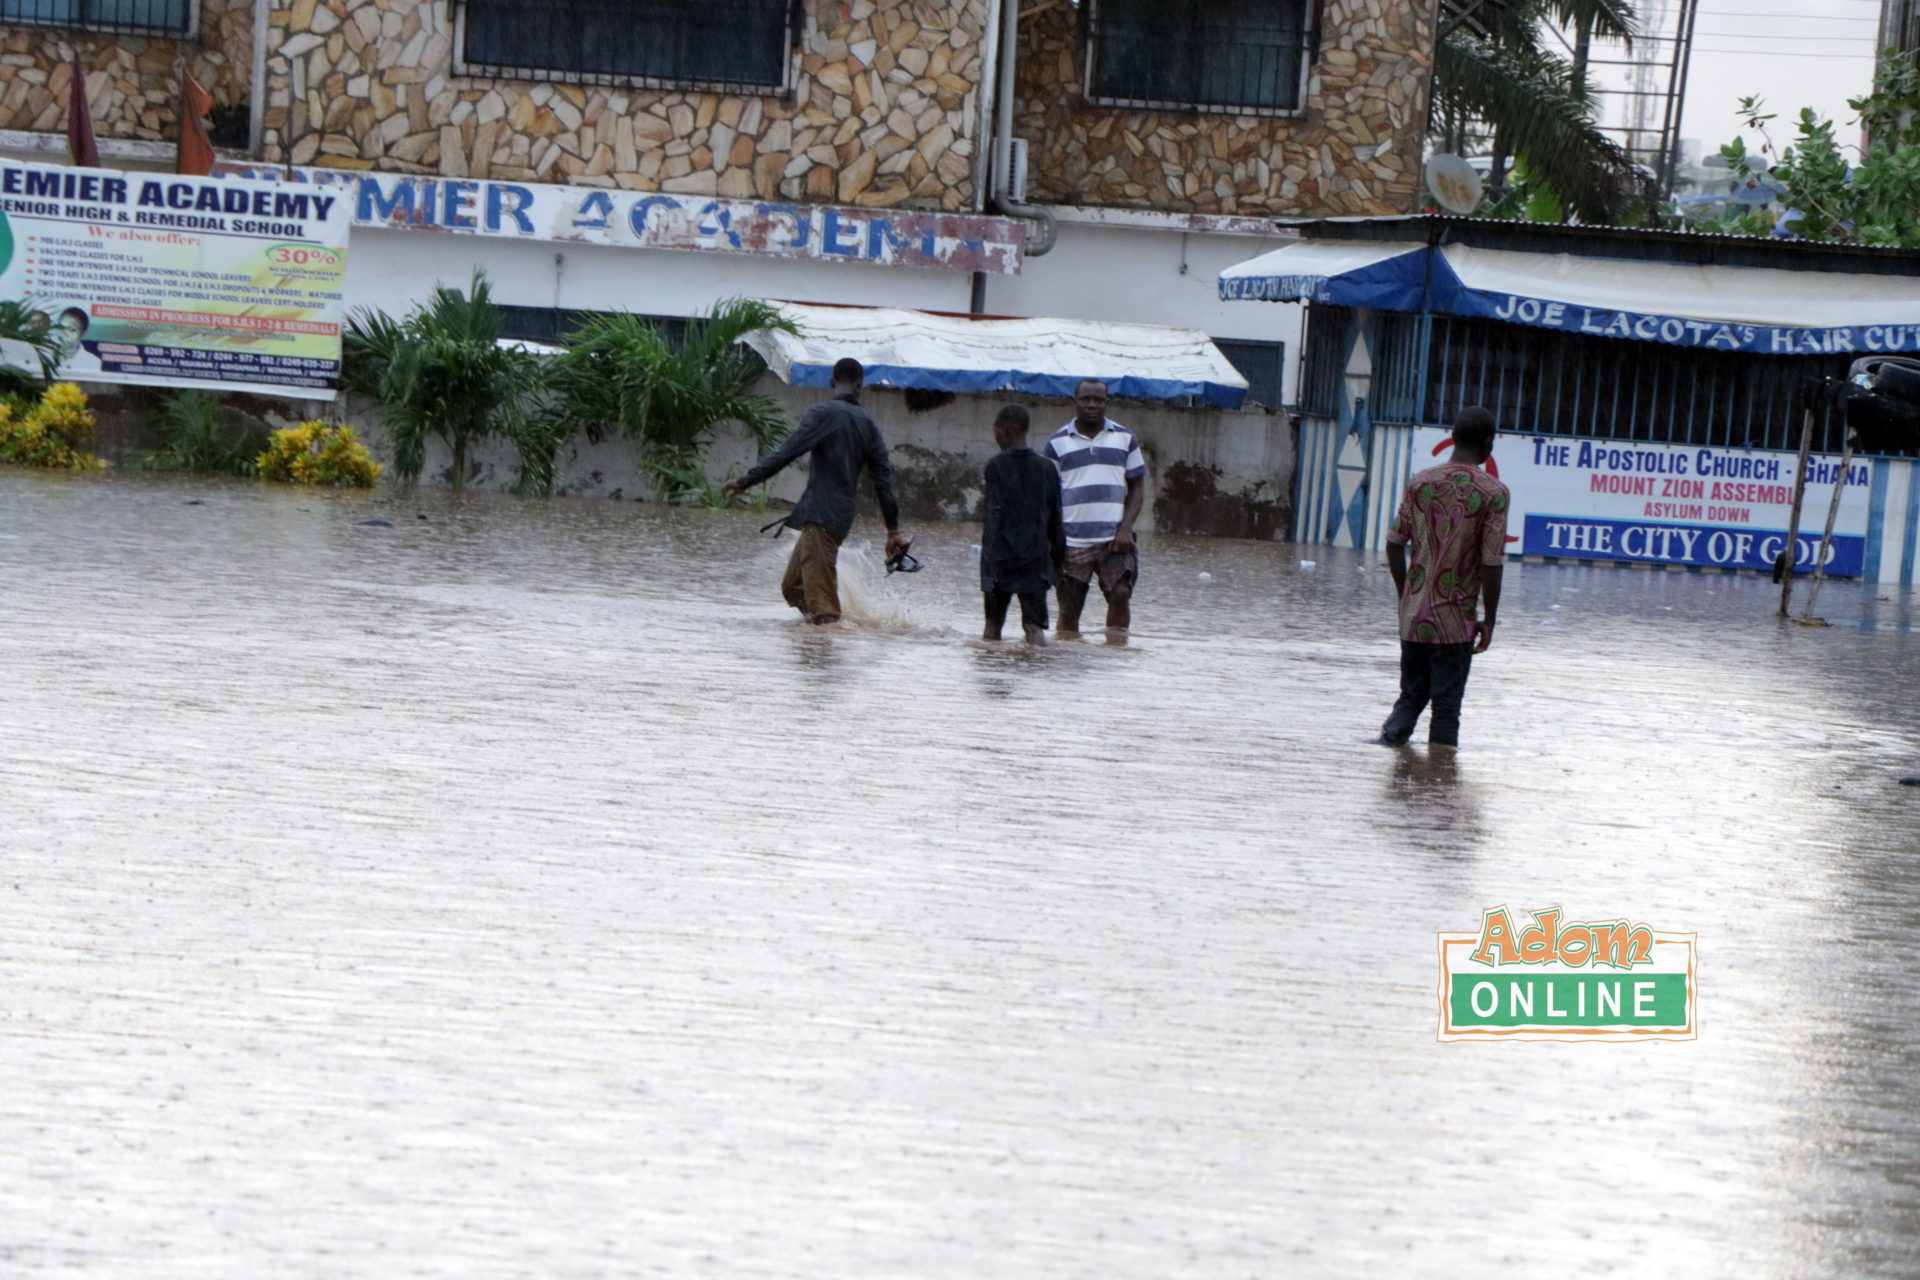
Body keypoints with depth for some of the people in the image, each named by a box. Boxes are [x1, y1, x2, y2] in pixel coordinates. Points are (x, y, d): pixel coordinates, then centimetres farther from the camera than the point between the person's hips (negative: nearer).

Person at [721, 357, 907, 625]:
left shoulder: (825, 413, -5)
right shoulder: (867, 424, 14)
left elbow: (787, 452, -14)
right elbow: (883, 478, 12)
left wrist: (745, 481, -13)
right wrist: (893, 528, 14)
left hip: (820, 513, -7)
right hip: (843, 513, 7)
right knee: (793, 586, 16)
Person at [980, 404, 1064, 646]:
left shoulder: (996, 466, -6)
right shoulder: (1046, 468, 7)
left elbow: (993, 513, -12)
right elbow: (1055, 518, 11)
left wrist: (989, 559, -15)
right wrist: (1058, 556, 20)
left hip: (1002, 554, -3)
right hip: (1036, 554, 3)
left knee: (994, 622, 12)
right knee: (1035, 624, -3)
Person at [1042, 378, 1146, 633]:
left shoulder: (1124, 438, 10)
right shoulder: (1057, 443, 6)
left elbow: (1137, 488, 10)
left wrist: (1125, 528, -5)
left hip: (1114, 538, 0)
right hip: (1072, 542, 0)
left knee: (1120, 593, -18)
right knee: (1069, 608, 0)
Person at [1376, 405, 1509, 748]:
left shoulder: (1420, 483, 2)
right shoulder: (1493, 493, -10)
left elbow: (1395, 545, 4)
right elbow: (1492, 563, -12)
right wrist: (1489, 621, -3)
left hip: (1413, 614, 4)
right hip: (1456, 618, -3)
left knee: (1411, 695, 18)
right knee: (1446, 706, 4)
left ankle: (1391, 736, 0)